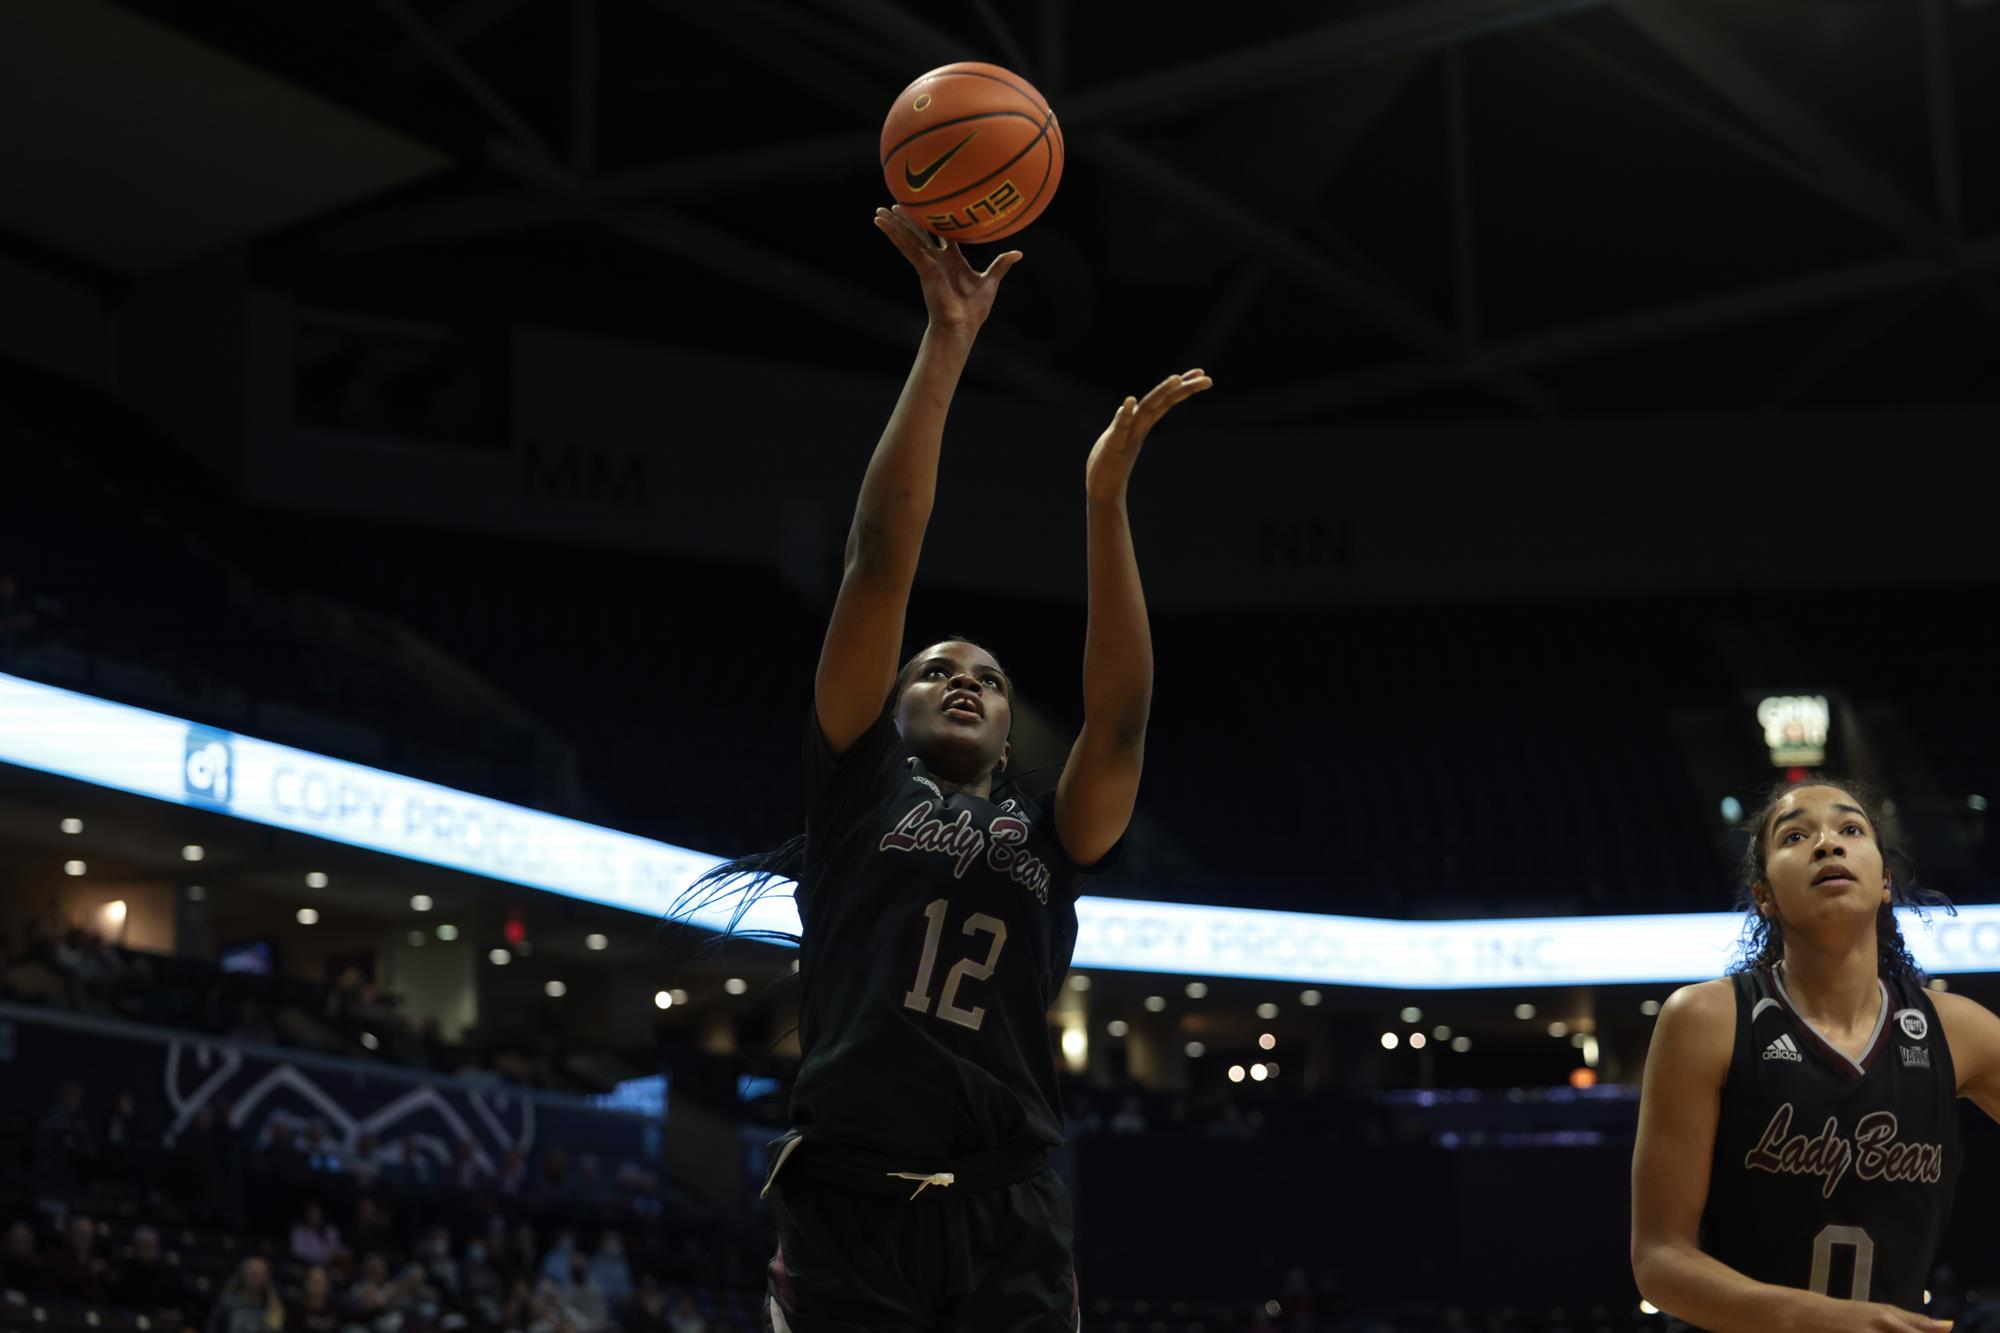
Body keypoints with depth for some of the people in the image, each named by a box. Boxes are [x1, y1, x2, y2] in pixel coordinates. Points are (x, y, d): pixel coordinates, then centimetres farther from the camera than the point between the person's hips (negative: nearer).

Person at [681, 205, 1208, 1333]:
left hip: (1011, 1226, 2)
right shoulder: (862, 785, 15)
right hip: (852, 1205, -2)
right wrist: (947, 345, 4)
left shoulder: (1051, 839, 21)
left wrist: (1105, 499, -2)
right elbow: (881, 562, 8)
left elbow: (1121, 713, 3)